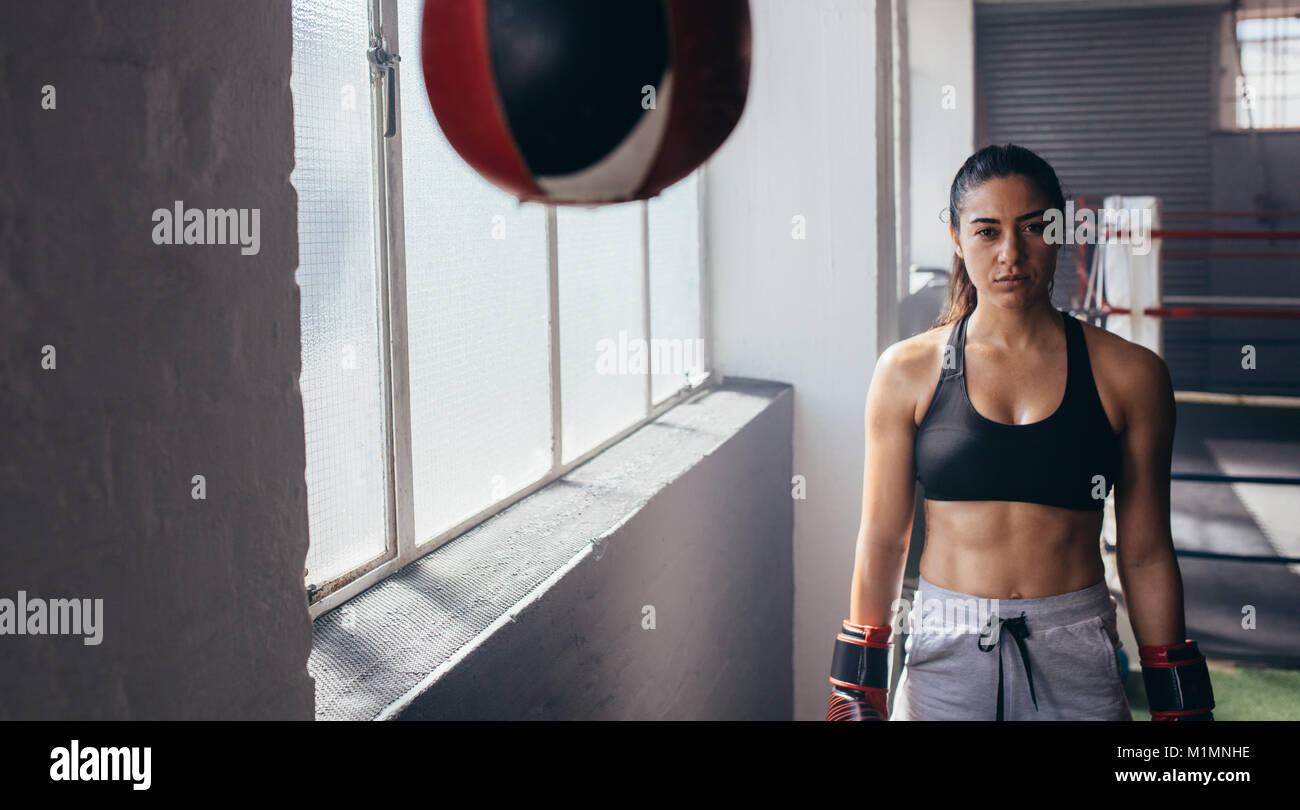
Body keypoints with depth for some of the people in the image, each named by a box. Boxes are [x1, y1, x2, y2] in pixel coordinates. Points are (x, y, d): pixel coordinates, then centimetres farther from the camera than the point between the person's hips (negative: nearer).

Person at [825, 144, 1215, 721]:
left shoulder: (1129, 375, -1)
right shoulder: (908, 372, -2)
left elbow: (1145, 554, 3)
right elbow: (882, 539, 2)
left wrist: (1177, 703, 5)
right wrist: (860, 692, 3)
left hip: (1077, 658, 0)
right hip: (944, 652, 0)